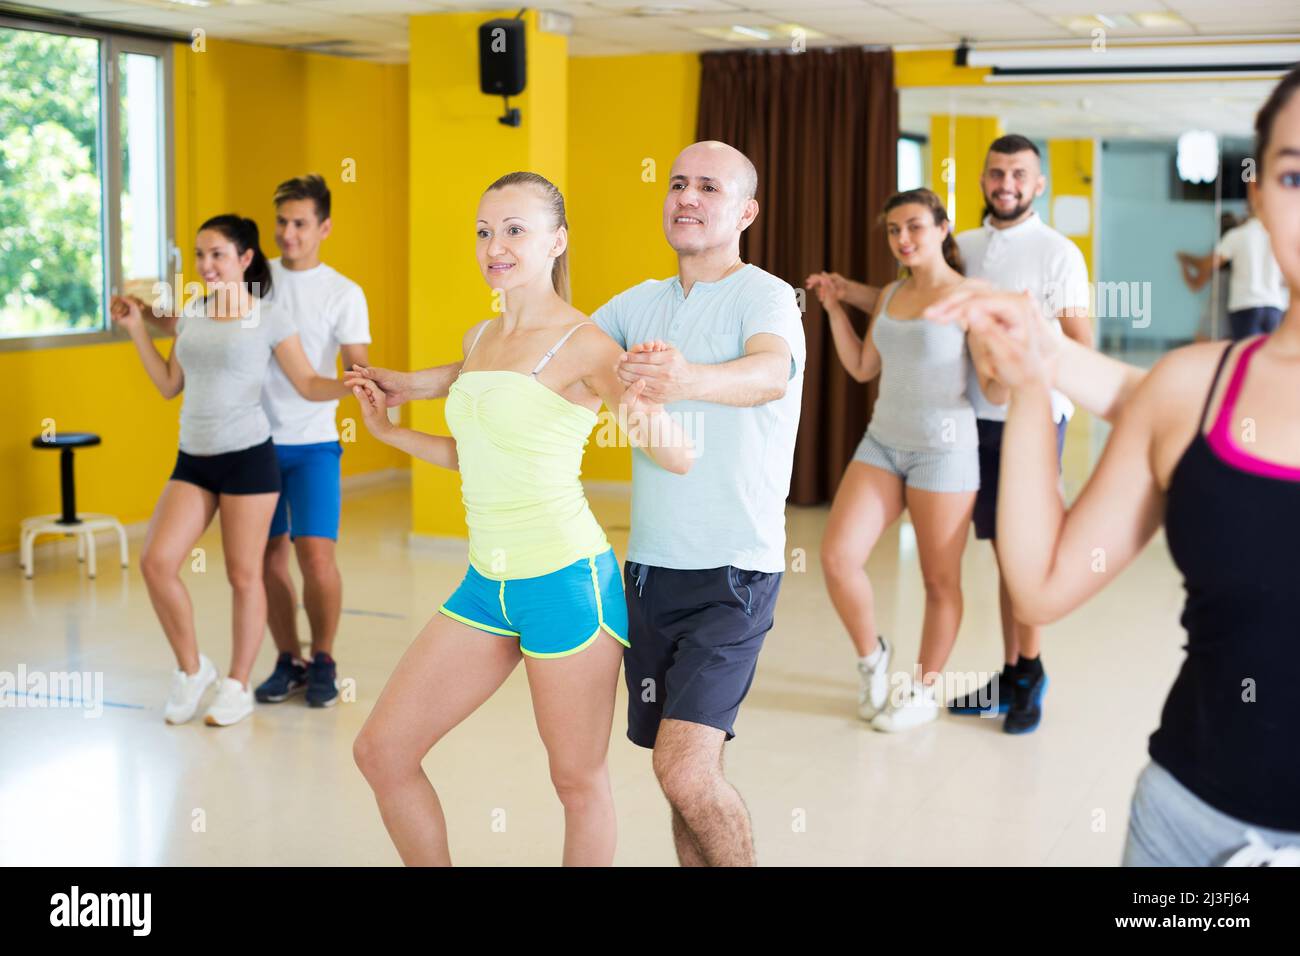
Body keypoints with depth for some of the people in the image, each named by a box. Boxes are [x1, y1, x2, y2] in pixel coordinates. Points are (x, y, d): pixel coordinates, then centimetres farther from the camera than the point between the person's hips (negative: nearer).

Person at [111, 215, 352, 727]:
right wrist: (137, 328, 14)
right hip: (193, 459, 5)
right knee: (156, 561, -8)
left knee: (243, 574, 2)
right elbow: (169, 385, 17)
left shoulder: (269, 316, -2)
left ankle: (238, 686, 18)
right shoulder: (190, 314, 12)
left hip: (248, 457, -5)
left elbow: (307, 383, -2)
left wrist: (349, 386, -21)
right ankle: (191, 669, 12)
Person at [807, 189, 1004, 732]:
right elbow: (862, 368, 17)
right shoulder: (890, 295, 9)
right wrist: (834, 308, 13)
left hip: (945, 448, -5)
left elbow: (998, 392, -12)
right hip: (882, 442, 5)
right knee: (837, 557, -7)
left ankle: (924, 692, 22)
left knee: (940, 580, 5)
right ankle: (871, 655, 18)